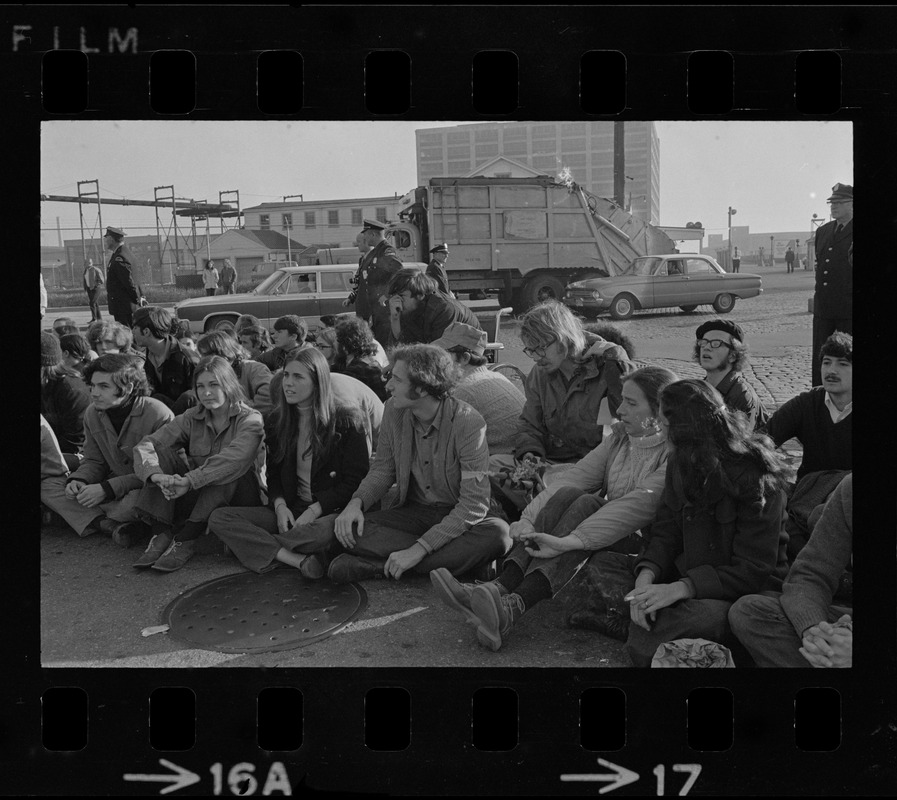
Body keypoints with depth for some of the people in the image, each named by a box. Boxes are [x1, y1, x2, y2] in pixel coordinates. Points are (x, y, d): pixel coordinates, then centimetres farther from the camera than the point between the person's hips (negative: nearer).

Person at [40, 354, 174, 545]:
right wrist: (78, 480, -15)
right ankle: (113, 525, -25)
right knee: (47, 486, -7)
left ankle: (90, 519, -8)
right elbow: (94, 461, 10)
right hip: (113, 484, 7)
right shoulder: (92, 414, 0)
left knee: (137, 498, -42)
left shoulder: (158, 415, -21)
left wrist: (108, 488, -26)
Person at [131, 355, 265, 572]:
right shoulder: (192, 418, 5)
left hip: (237, 500, -4)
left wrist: (189, 481, -40)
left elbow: (235, 459, -29)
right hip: (195, 500, 4)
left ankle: (185, 541, -31)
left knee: (225, 471, -33)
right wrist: (158, 476, -31)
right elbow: (144, 446, -9)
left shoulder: (250, 419, -8)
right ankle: (162, 534, -24)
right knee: (161, 452, -14)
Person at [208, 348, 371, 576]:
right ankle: (296, 559, -31)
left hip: (330, 512, -5)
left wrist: (314, 511, -15)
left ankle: (262, 546, -20)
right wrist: (280, 505, -5)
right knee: (219, 517, -15)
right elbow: (273, 475, 16)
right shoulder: (277, 421, 12)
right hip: (290, 511, 6)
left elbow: (355, 482, -6)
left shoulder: (346, 421, -4)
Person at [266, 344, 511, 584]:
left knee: (498, 533, -38)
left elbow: (474, 504, -24)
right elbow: (383, 469, 7)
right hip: (411, 510, 3)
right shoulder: (394, 410, -5)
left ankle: (374, 565, -32)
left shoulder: (469, 423, -21)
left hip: (457, 518, -3)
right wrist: (356, 503, -16)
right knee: (335, 529, -22)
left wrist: (418, 550, -31)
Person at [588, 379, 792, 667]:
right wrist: (646, 576, -19)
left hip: (747, 590, -8)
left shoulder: (756, 478, -18)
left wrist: (679, 589, -30)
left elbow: (753, 570, -20)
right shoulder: (680, 465, 6)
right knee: (601, 563, -9)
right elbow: (666, 531, 3)